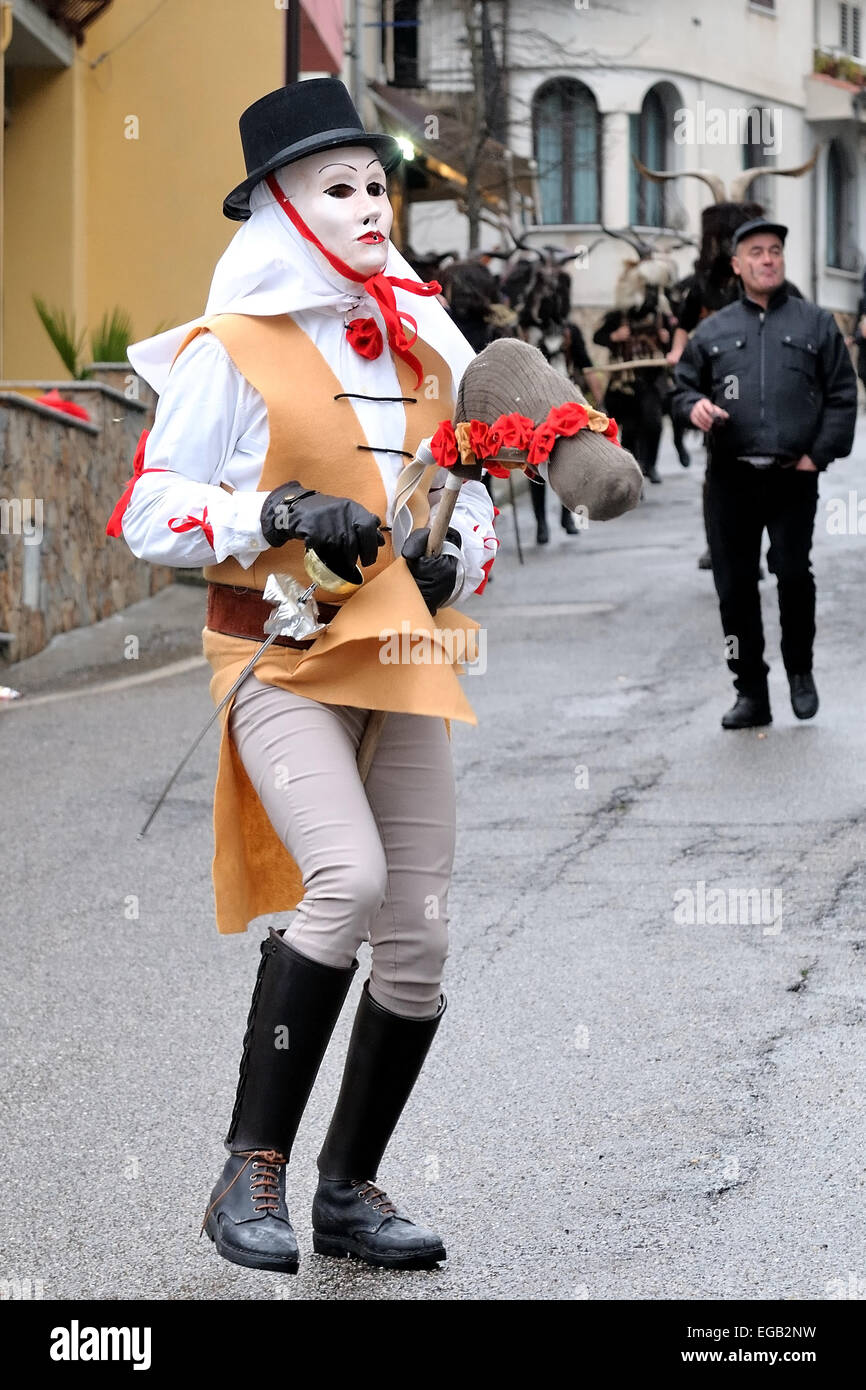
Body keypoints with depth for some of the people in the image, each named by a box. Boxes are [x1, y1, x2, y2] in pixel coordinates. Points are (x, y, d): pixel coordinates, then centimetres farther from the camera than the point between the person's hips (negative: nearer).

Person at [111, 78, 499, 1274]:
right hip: (283, 656, -6)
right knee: (348, 876, -28)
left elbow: (470, 492, 27)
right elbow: (149, 515, -4)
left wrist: (457, 555, 5)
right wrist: (279, 514, -18)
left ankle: (350, 1188, 19)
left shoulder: (425, 345, 15)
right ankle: (251, 1174, -17)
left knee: (419, 933, 1)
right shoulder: (231, 348, -3)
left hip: (405, 659, 6)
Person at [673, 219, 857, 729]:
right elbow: (684, 385, 18)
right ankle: (751, 692, 13)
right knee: (734, 586, 3)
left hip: (792, 477, -2)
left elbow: (842, 395, 6)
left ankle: (800, 670, 14)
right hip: (731, 479, 2)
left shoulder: (816, 323, 8)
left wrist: (820, 453, -4)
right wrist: (694, 405, -5)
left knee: (793, 573, -11)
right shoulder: (713, 332, 13)